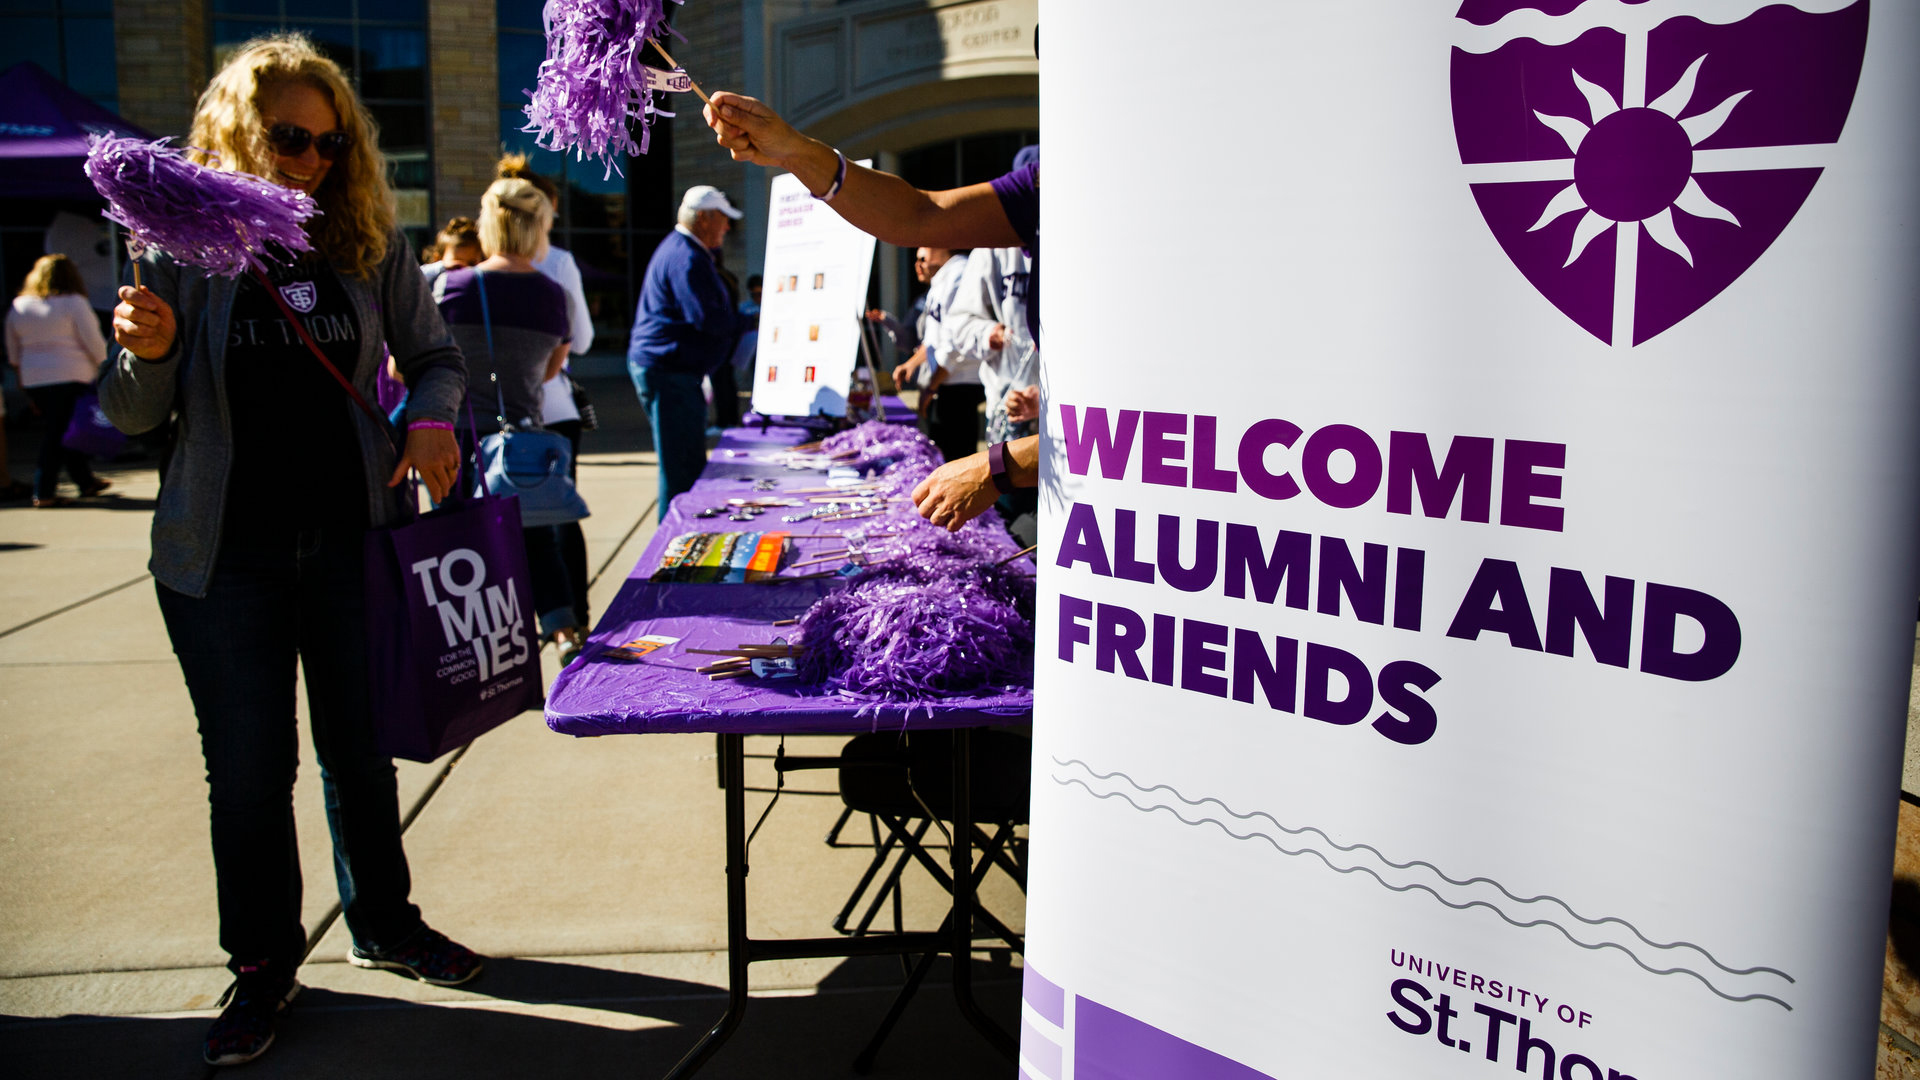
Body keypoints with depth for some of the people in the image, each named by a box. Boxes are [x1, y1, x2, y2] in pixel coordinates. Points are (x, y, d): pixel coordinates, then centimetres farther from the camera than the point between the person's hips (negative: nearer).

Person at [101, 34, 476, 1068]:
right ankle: (262, 964, 26)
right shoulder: (184, 249, -4)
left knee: (360, 747, 14)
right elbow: (130, 414, 0)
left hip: (352, 539, 1)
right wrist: (148, 353, -22)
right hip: (223, 556, -1)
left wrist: (429, 419, -12)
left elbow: (432, 352, 9)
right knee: (247, 767, 7)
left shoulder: (368, 243, 0)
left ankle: (383, 923, 34)